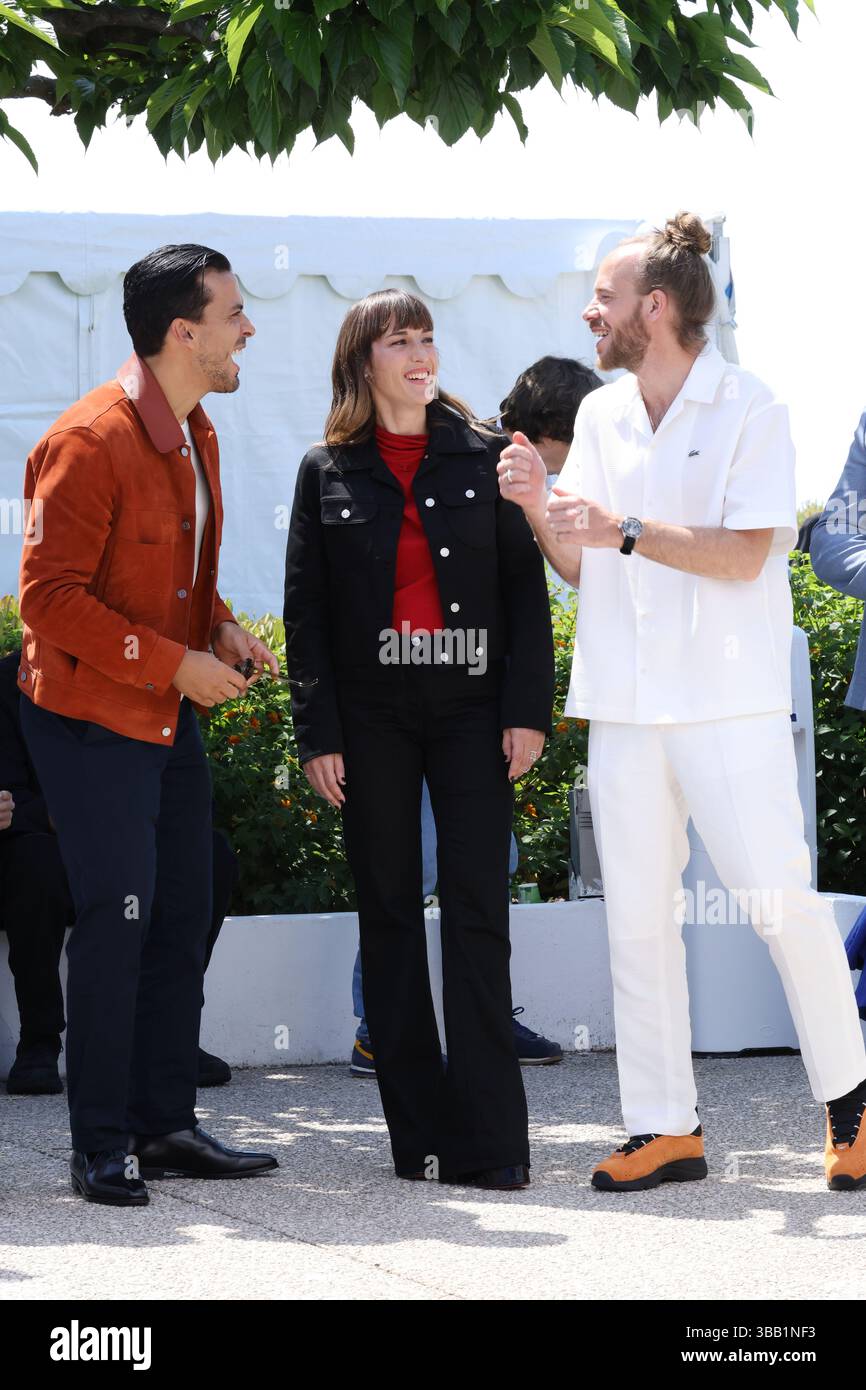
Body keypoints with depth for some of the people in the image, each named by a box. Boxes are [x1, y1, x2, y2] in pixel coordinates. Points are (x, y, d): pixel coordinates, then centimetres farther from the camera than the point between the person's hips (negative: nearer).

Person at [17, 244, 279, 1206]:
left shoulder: (193, 433, 10)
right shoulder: (88, 441, -19)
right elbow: (52, 597, -22)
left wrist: (220, 628, 4)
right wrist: (177, 663, -21)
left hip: (172, 716, 9)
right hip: (90, 719, -9)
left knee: (182, 916, 10)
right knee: (116, 919, -8)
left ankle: (166, 1125, 19)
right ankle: (101, 1147, 1)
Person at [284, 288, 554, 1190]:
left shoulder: (481, 456, 7)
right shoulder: (327, 471, 7)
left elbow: (525, 585, 5)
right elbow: (305, 608, 5)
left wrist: (527, 710, -3)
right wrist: (318, 734, -2)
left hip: (471, 708, -1)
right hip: (371, 715, 1)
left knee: (476, 908, -7)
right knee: (389, 912, 4)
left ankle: (489, 1139, -7)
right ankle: (418, 1131, 10)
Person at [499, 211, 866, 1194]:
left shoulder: (749, 410, -5)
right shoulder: (600, 416, 13)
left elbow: (744, 555, -13)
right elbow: (580, 567, 15)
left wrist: (623, 530, -18)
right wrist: (537, 509, -3)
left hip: (727, 698, -6)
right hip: (624, 700, 6)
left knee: (780, 898, -8)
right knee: (636, 917, 4)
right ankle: (664, 1126, 11)